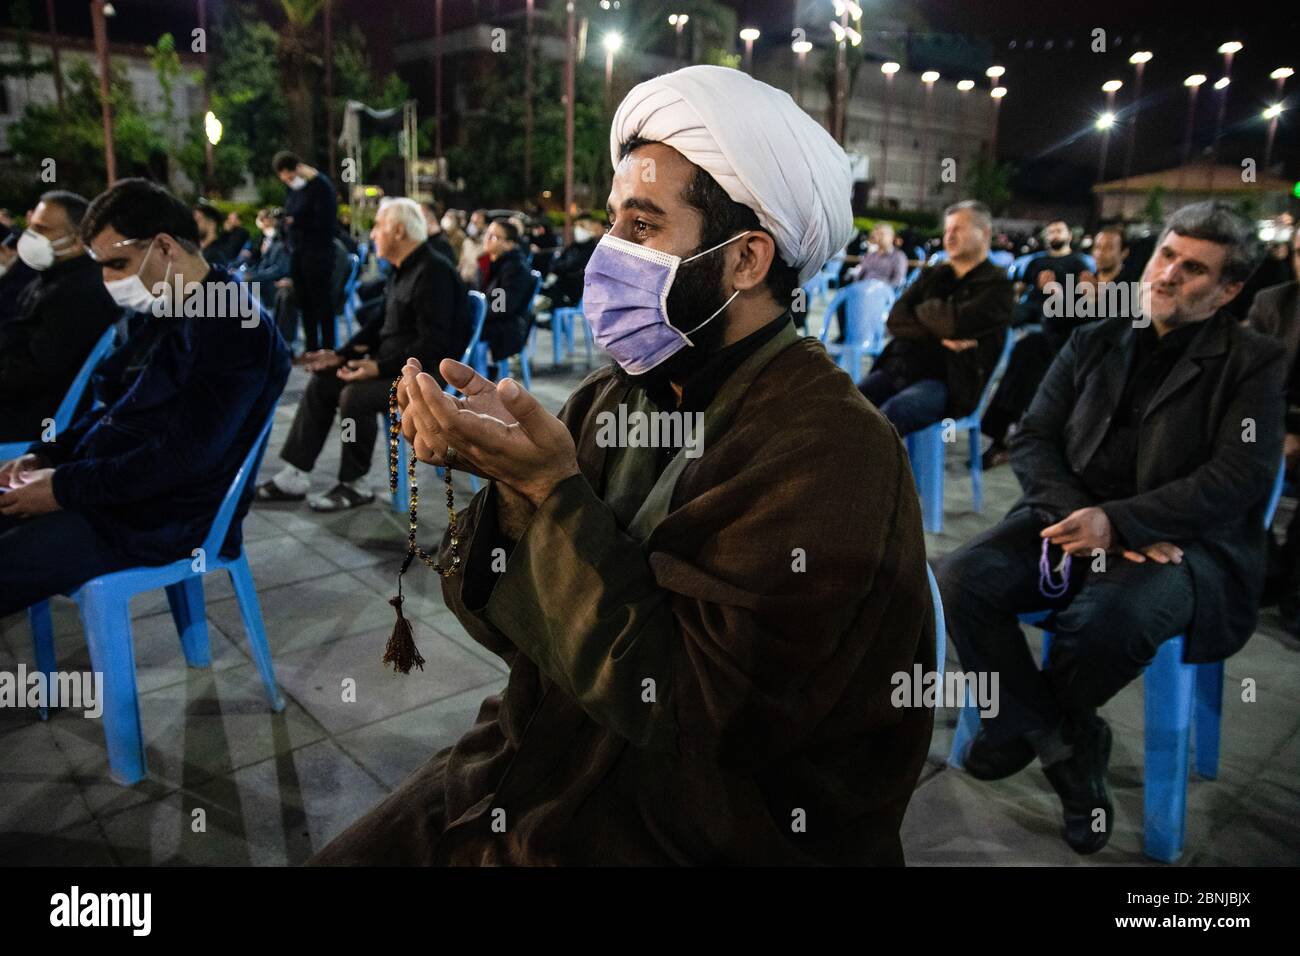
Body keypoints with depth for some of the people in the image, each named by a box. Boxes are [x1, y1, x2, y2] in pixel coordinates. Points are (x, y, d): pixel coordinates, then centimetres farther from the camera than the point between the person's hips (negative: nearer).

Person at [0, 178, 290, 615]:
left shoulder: (233, 331, -19)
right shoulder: (164, 312, 12)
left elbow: (184, 459, -23)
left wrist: (65, 487, -18)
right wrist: (46, 455, 5)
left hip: (159, 518, -10)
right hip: (108, 486, 10)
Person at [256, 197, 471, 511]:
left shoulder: (433, 273, -19)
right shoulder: (401, 269, 13)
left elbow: (433, 345, -25)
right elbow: (380, 324, 20)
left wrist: (380, 367, -26)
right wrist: (341, 354, 9)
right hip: (393, 364, 10)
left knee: (355, 395, -28)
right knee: (321, 383, 4)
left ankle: (354, 485, -8)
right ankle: (294, 477, 6)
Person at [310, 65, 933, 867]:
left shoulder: (828, 452, -22)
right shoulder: (618, 396, -1)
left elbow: (688, 717, -24)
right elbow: (517, 630, 1)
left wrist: (553, 490, -26)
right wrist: (507, 473, -18)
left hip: (686, 832, -5)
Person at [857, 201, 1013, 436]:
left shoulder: (997, 284, 3)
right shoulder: (933, 276, 21)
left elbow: (956, 322, -15)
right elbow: (896, 320, 7)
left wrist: (924, 310, 5)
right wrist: (938, 336, -9)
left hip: (949, 383, -6)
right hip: (900, 366, 6)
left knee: (885, 416, -34)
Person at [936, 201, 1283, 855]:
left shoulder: (1253, 364, 4)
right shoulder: (1093, 343, 16)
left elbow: (1237, 479, -8)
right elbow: (1032, 441, 8)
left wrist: (1118, 521, -22)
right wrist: (1077, 514, -12)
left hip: (1185, 542, -3)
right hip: (1074, 518, 4)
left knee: (1105, 620, -37)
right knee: (960, 580, -24)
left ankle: (1024, 727, 0)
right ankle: (1066, 748, -4)